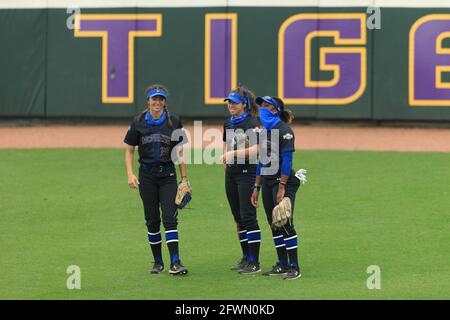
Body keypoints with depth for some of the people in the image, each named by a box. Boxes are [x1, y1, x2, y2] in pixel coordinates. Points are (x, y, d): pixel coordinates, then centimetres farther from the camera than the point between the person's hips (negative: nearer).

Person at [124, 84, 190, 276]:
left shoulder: (173, 122, 2)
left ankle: (175, 263, -15)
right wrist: (130, 174, -8)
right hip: (147, 175, 1)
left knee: (170, 217, -10)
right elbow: (129, 150, 5)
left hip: (168, 175, -1)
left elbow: (179, 152, 6)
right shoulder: (138, 123, 1)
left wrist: (184, 178, 4)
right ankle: (157, 262, 16)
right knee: (152, 220, 5)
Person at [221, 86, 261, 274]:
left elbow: (256, 149, -20)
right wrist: (225, 159, 10)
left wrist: (233, 153, -23)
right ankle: (246, 257, 20)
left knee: (248, 216, -10)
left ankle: (254, 263, -8)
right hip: (231, 173, 8)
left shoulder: (251, 123, -9)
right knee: (238, 218, 11)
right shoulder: (228, 124, 15)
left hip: (247, 172, -8)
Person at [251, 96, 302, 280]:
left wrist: (282, 187, -22)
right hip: (267, 181, 9)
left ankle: (294, 267, -9)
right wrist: (257, 187, 16)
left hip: (284, 181, -9)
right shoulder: (264, 131, 15)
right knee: (274, 224, 9)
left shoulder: (284, 130, -11)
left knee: (285, 223, -11)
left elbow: (287, 160, -16)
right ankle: (282, 265, 16)